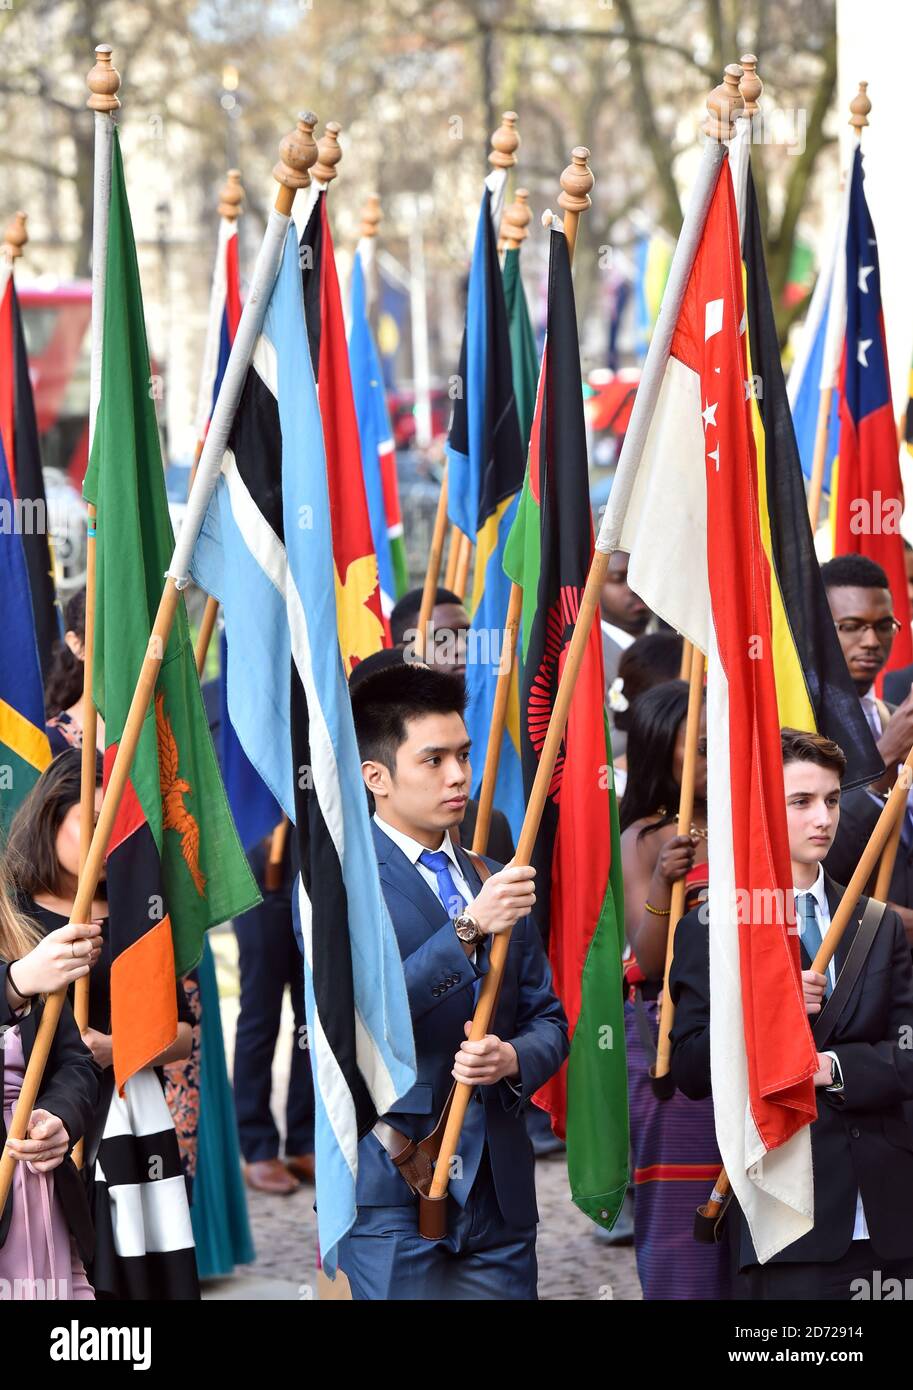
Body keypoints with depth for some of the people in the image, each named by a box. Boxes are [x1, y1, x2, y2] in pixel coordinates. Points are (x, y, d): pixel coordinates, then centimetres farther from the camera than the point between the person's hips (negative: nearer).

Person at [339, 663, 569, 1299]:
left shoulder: (495, 881, 17)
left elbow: (547, 1018, 18)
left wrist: (515, 1058, -6)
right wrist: (469, 928, -25)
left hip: (498, 1192, 6)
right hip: (393, 1191, -6)